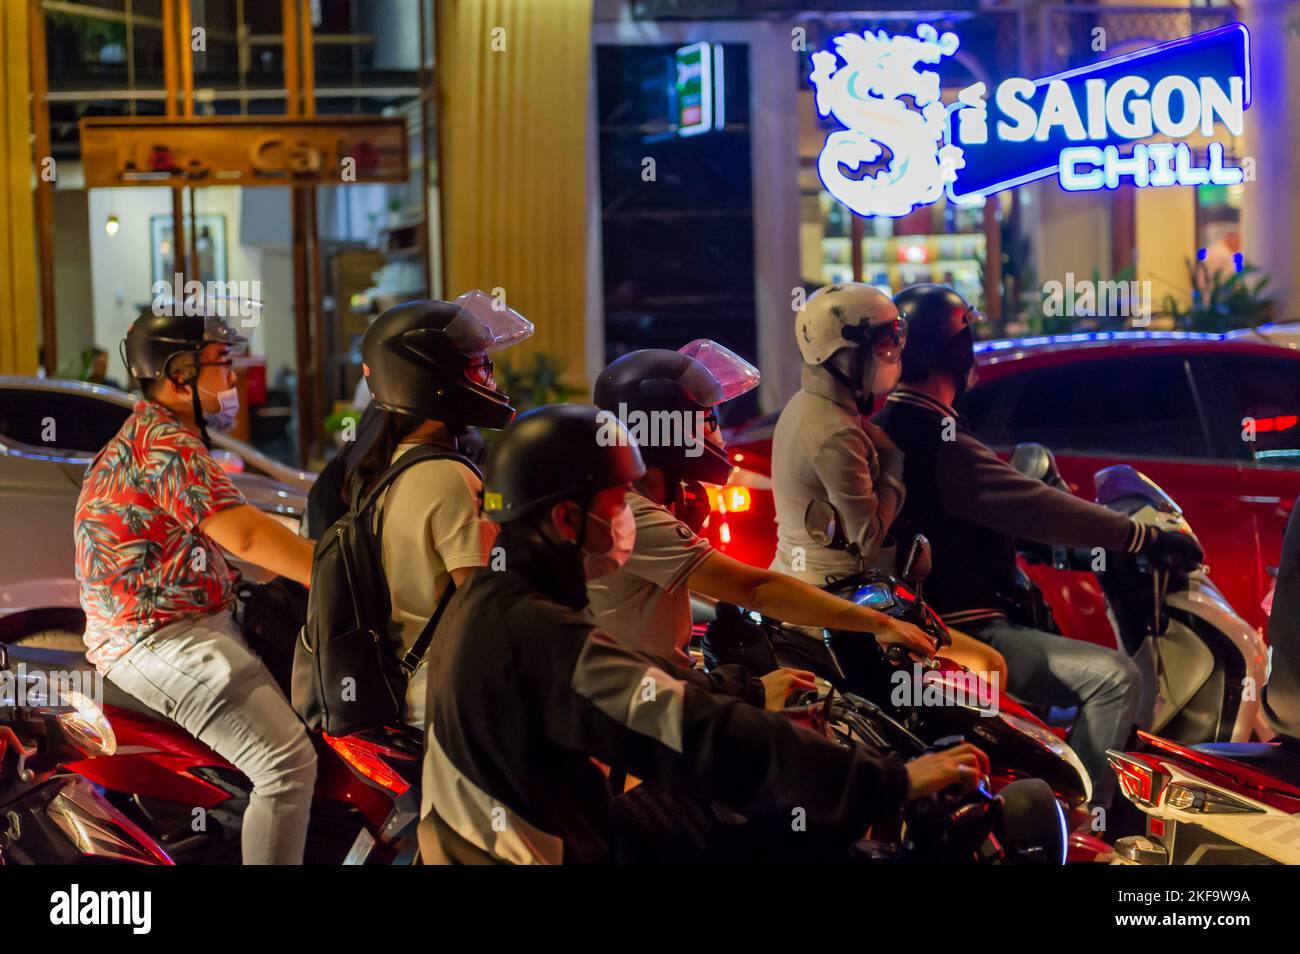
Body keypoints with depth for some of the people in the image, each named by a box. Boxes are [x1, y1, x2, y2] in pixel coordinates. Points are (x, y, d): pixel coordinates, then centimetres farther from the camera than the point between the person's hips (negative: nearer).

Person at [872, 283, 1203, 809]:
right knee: (1114, 678, -21)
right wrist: (1148, 538, -21)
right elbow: (1035, 509, -25)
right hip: (965, 634, -11)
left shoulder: (889, 425, 11)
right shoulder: (937, 442, -22)